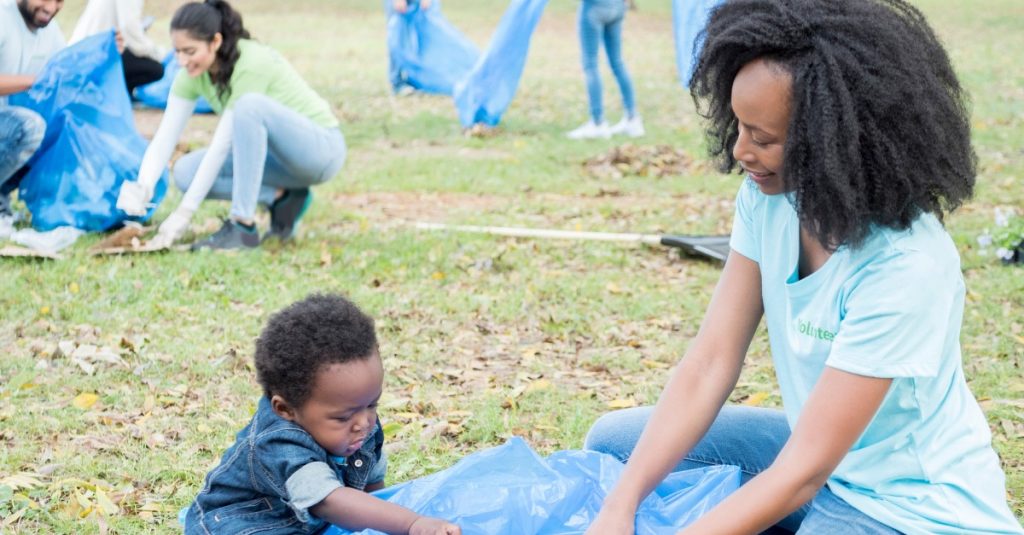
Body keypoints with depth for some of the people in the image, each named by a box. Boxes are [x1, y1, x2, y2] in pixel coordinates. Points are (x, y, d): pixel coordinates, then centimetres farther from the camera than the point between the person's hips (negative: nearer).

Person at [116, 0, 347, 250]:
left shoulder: (251, 63, -27)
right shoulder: (192, 75, -7)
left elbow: (223, 142, -29)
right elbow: (164, 137, -11)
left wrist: (184, 212, -30)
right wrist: (143, 188, -30)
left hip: (321, 147, -7)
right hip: (276, 154, 7)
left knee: (250, 105, -35)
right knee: (186, 172, -10)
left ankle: (243, 226, -30)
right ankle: (280, 198, -3)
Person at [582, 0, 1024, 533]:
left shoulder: (906, 268, -31)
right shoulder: (768, 196, -10)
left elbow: (801, 475, -29)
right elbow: (710, 361, -10)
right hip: (818, 453, 7)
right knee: (615, 443, 6)